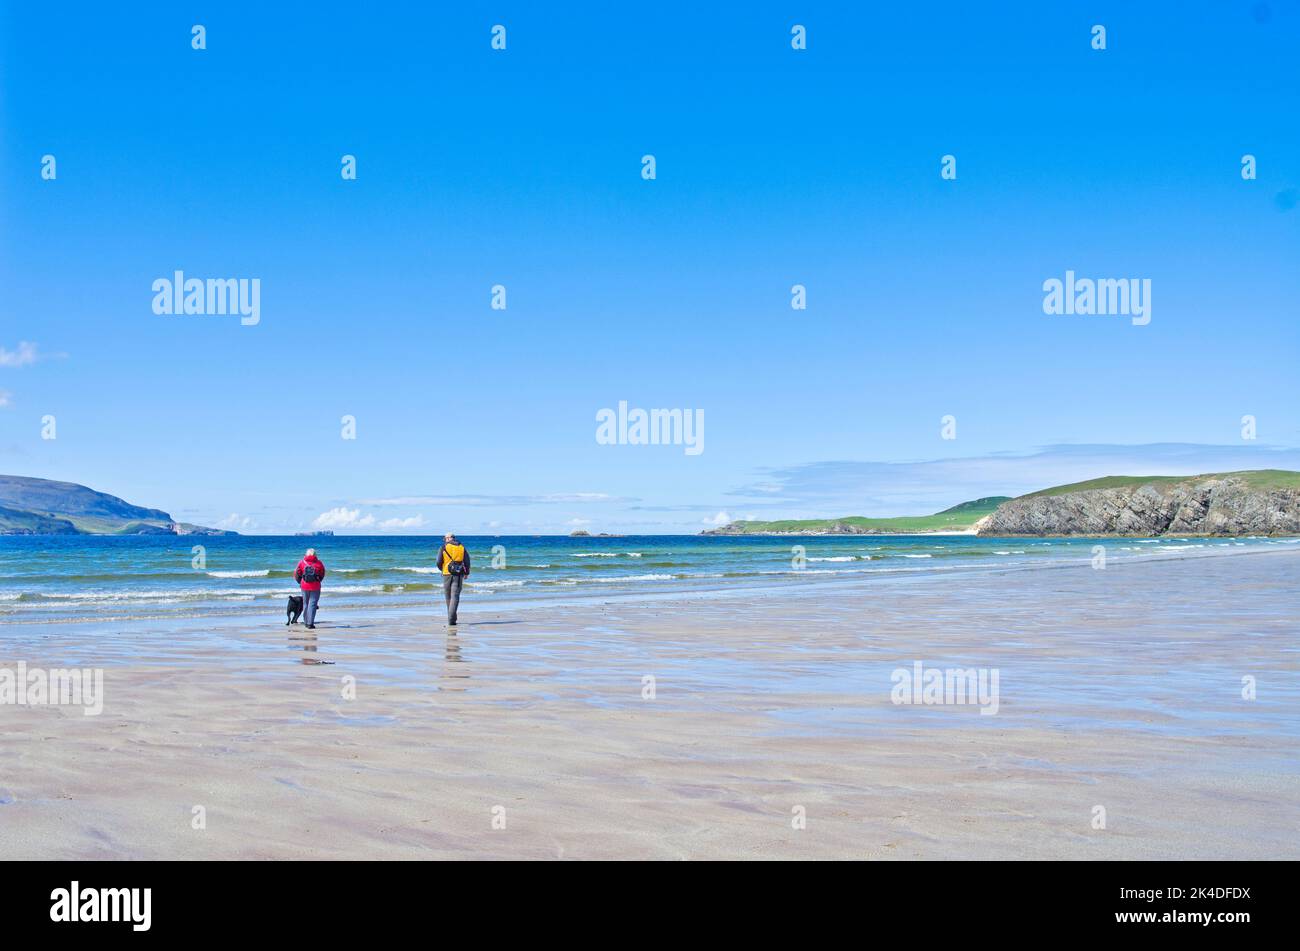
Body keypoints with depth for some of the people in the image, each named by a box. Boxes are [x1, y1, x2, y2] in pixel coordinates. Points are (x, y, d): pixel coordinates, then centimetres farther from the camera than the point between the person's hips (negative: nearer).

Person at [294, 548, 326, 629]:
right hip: (315, 587, -2)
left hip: (304, 586, 2)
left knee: (305, 604, 16)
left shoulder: (302, 563, -3)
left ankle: (306, 622, 23)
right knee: (313, 604, -1)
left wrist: (300, 582, 23)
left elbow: (296, 575, 5)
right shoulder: (319, 563, -5)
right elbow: (322, 575, 6)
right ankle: (310, 623, -10)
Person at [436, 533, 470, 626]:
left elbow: (439, 563, -4)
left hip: (447, 574, -1)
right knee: (455, 597, -4)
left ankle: (452, 618, 23)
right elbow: (467, 562, 6)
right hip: (458, 575, 1)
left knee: (448, 597, 14)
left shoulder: (443, 548, 0)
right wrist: (467, 573, 23)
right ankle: (451, 620, -17)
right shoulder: (462, 548, 8)